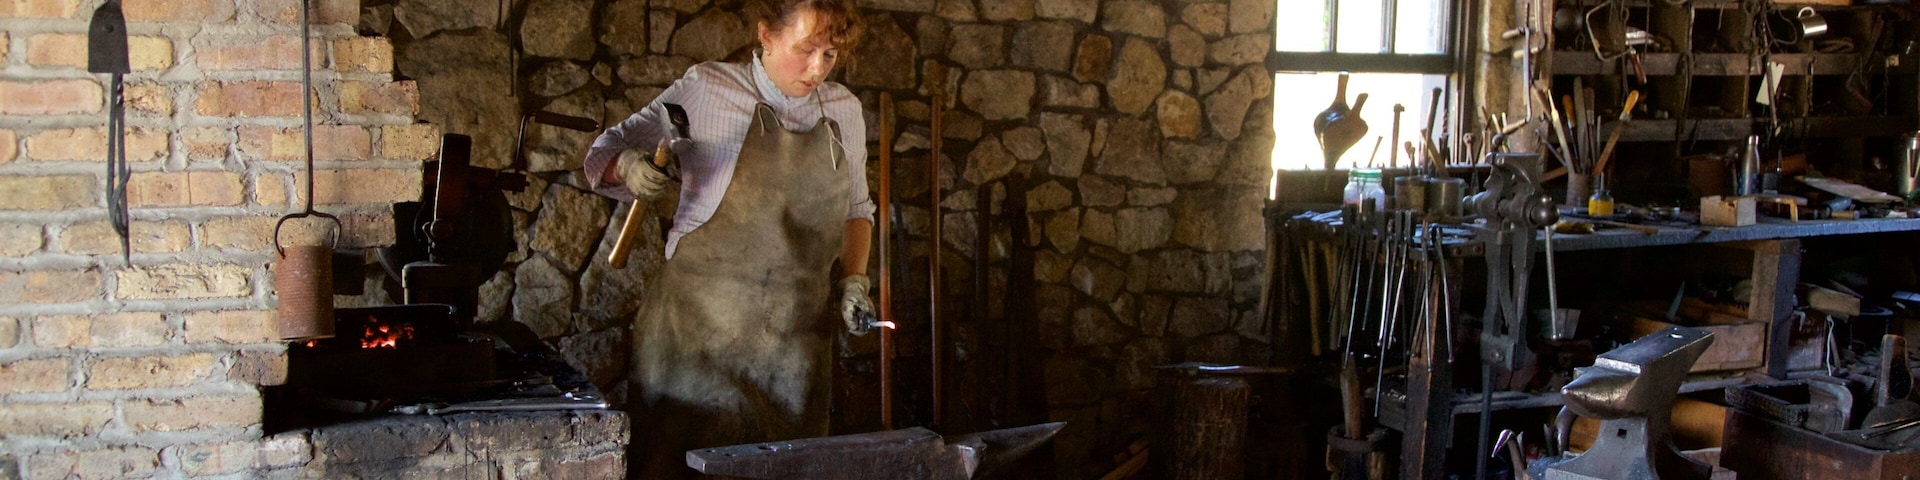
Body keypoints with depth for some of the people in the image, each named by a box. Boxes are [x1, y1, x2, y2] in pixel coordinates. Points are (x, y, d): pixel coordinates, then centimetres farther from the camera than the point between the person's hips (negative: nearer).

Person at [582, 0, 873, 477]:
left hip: (797, 339, 4)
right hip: (698, 329, -3)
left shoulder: (844, 111, 8)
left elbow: (856, 209, 20)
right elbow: (605, 152, 4)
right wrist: (629, 167, -18)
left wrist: (854, 280, 5)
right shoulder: (705, 90, -4)